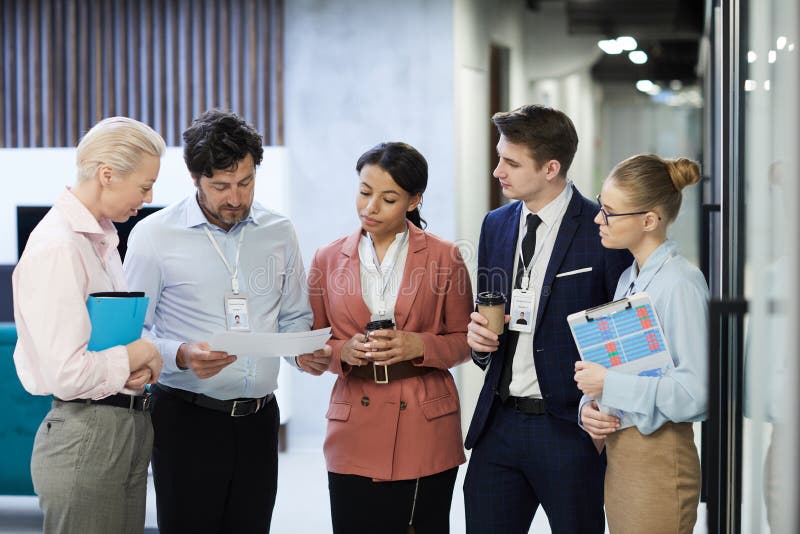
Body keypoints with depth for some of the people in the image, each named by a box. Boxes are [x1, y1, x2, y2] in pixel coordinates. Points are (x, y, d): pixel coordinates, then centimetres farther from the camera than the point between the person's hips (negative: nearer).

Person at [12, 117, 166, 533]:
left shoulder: (102, 238, 12)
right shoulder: (56, 248, -19)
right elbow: (68, 375, -25)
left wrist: (136, 366, -1)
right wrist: (139, 355, -9)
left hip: (128, 427, 9)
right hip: (84, 433, -9)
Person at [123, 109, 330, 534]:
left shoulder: (279, 233, 9)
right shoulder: (154, 236, -4)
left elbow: (294, 318, 17)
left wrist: (304, 351, -5)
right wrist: (182, 356, -23)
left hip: (258, 419, 4)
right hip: (188, 419, -4)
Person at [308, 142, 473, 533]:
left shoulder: (444, 257, 2)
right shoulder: (329, 260, 6)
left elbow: (463, 340, 5)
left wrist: (419, 346, -14)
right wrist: (345, 351, -11)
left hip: (426, 431, -1)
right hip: (355, 434, 1)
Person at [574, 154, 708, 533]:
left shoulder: (681, 283, -17)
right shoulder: (628, 278, 11)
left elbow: (697, 391, -23)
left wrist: (610, 385, -19)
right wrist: (589, 406, -1)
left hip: (658, 459, -8)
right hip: (618, 451, 8)